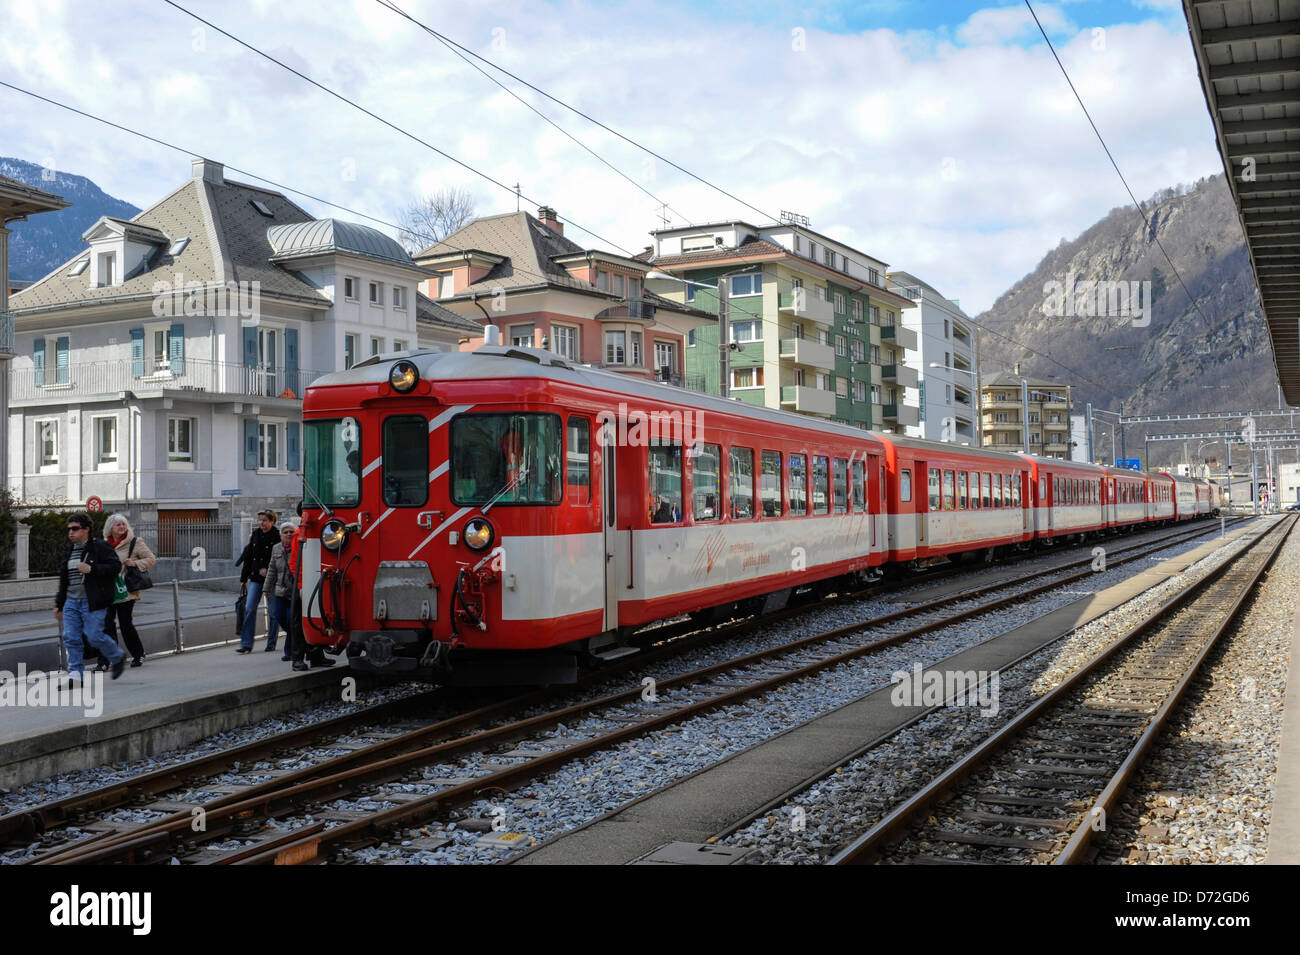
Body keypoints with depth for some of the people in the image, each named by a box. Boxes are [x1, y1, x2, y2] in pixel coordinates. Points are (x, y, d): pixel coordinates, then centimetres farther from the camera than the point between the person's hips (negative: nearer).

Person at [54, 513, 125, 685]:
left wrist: (92, 569, -23)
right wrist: (59, 605, 22)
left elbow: (115, 566, -14)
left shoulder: (100, 547, -6)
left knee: (94, 637, -8)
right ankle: (76, 675, 6)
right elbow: (63, 580, 22)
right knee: (70, 638, 0)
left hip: (92, 603, -7)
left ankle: (118, 658, 18)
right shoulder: (69, 551, 16)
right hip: (71, 602, 7)